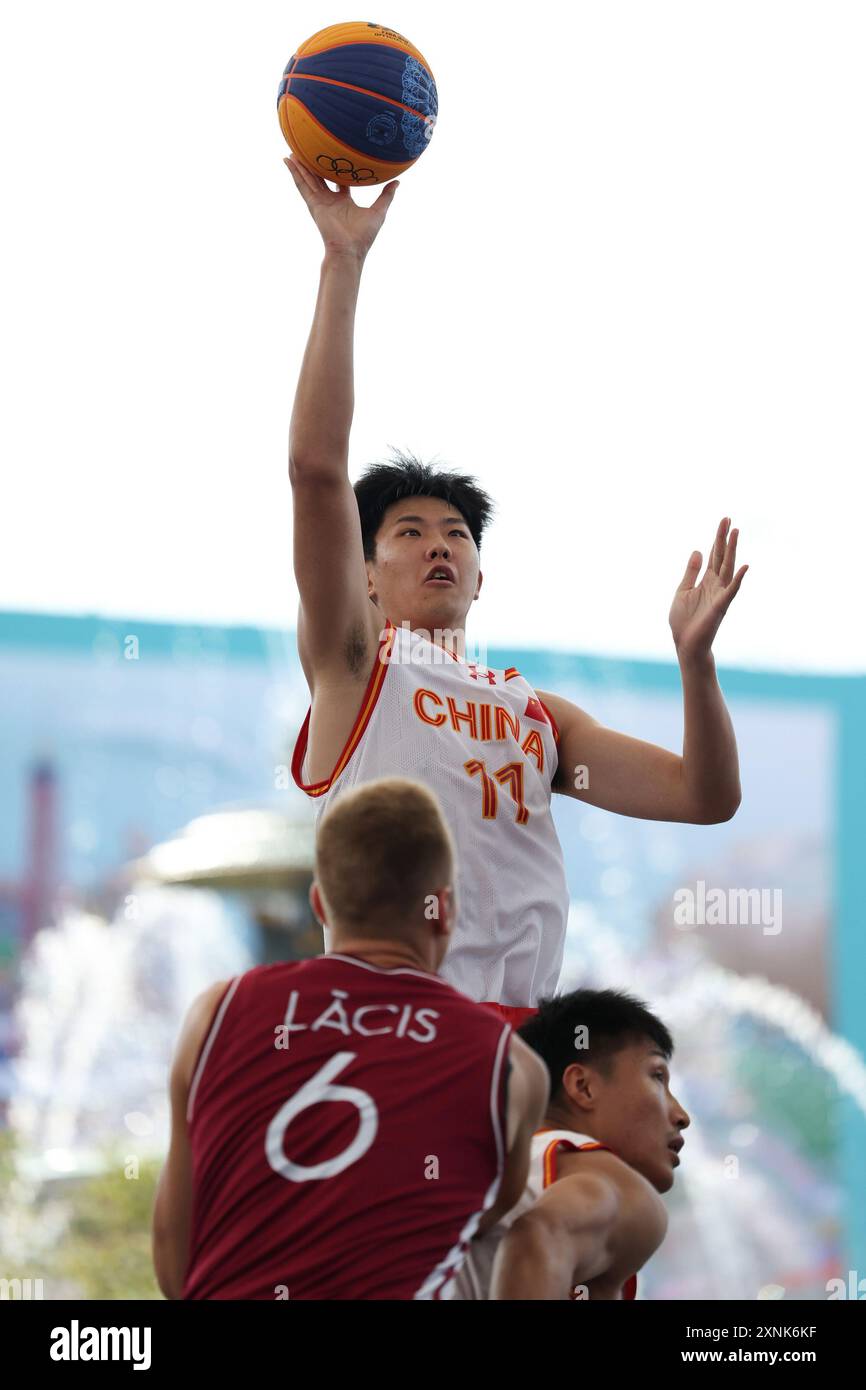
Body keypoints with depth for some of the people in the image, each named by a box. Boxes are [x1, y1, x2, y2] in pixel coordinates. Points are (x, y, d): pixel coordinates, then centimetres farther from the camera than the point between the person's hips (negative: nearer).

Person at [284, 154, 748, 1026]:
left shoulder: (536, 713, 25)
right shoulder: (353, 668, 12)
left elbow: (705, 796, 19)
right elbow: (316, 468, 0)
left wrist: (695, 658, 3)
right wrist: (345, 263, -2)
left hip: (521, 1032, 5)